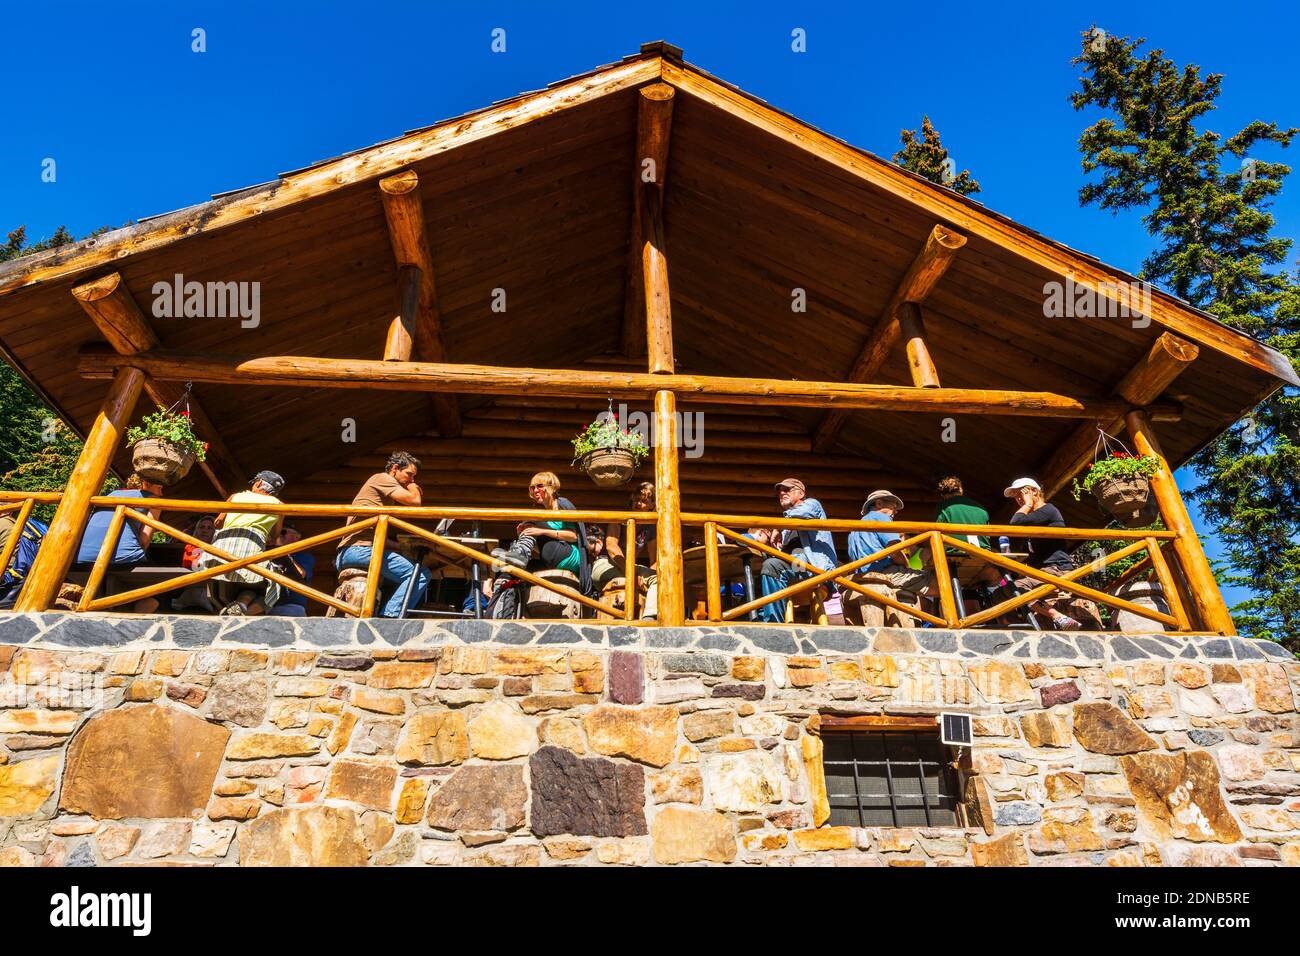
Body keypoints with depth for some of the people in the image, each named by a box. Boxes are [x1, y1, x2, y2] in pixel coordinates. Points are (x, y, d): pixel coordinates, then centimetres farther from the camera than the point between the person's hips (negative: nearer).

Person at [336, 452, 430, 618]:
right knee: (420, 573, -17)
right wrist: (413, 487, 13)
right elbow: (415, 500, -9)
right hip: (359, 549, -10)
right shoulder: (382, 478, 3)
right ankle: (389, 617, -25)